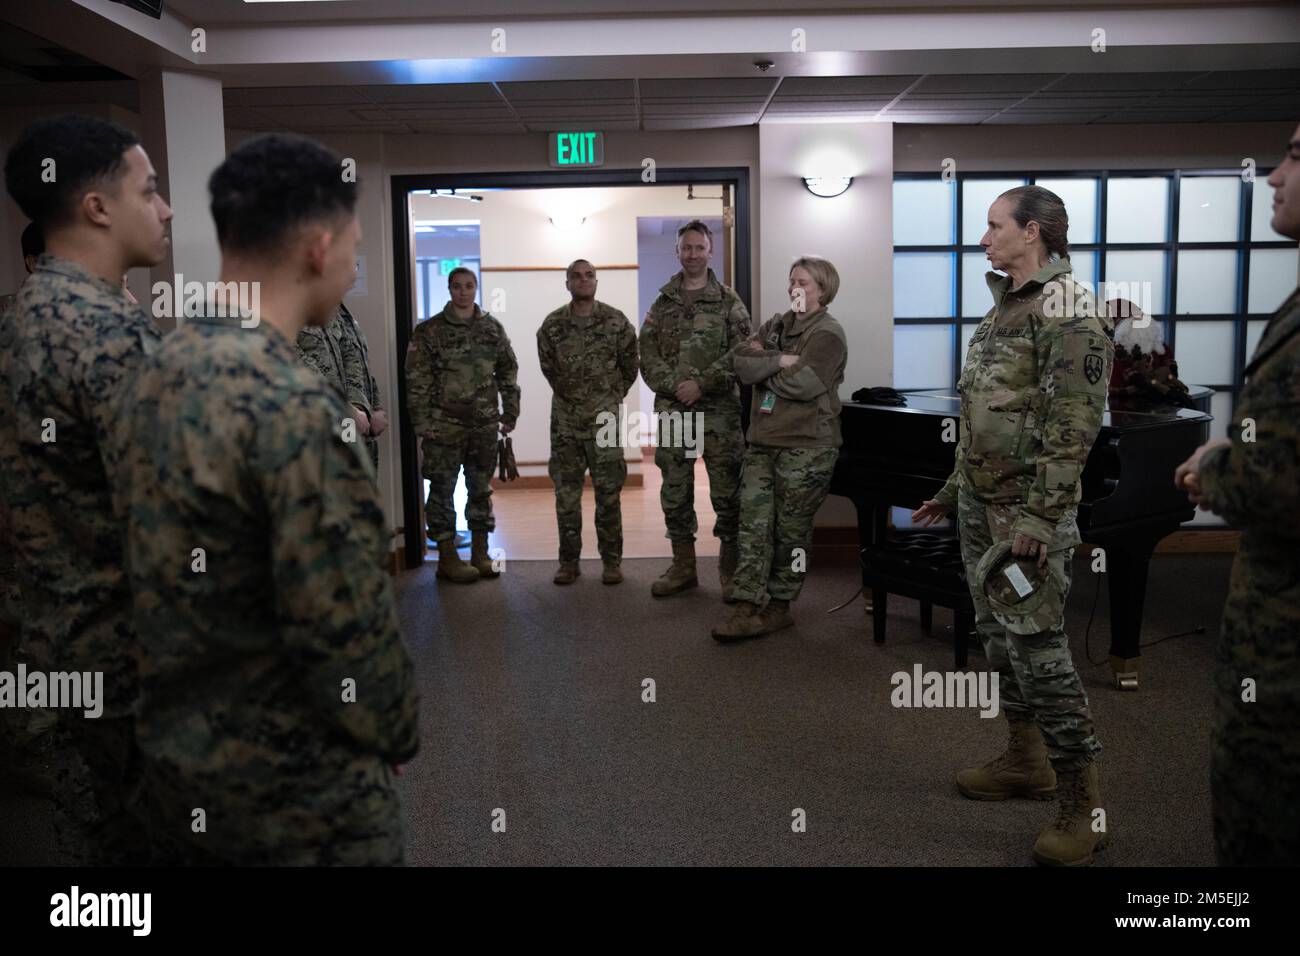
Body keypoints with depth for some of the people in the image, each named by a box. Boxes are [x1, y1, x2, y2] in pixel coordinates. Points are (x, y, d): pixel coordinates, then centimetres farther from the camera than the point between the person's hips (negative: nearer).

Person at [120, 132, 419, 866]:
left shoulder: (162, 370, 0)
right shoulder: (295, 405, -26)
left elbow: (165, 579, 7)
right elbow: (346, 627, -24)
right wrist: (397, 735, -6)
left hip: (175, 755, 8)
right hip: (294, 787, -7)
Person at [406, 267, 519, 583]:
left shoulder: (493, 328, 9)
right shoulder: (429, 331, -2)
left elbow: (508, 371, 13)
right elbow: (416, 380, -5)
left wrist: (510, 411, 7)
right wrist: (422, 422, -10)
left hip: (485, 425, 4)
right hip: (444, 426, -3)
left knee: (482, 490, 10)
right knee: (442, 491, 2)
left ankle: (480, 553, 21)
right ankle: (447, 557, 11)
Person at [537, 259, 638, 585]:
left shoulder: (616, 322, -3)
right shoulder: (552, 326, 1)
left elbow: (629, 366, 8)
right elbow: (549, 369, 12)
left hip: (605, 421, -1)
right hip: (565, 423, 1)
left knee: (608, 494, 3)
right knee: (566, 495, 5)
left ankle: (612, 560, 13)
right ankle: (569, 561, 15)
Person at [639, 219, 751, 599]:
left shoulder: (728, 301, 3)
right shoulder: (662, 303, 10)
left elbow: (740, 352, -6)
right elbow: (647, 354, 4)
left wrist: (701, 384, -14)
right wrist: (675, 386, -11)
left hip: (719, 410, -3)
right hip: (671, 410, 3)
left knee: (727, 491, -1)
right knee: (674, 492, 8)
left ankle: (730, 570, 11)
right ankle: (683, 567, 20)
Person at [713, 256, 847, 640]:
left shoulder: (827, 333, -5)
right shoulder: (775, 325, 16)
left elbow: (803, 384, -20)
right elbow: (741, 363, 2)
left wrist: (761, 371, -5)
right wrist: (778, 361, -13)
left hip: (805, 446, -6)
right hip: (762, 442, 7)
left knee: (790, 530, 3)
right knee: (753, 525, 0)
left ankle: (778, 606, 15)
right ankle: (749, 609, 1)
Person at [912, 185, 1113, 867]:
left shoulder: (1068, 309, -13)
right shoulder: (1003, 306, 16)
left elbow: (1075, 422, -20)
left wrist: (1040, 516, -24)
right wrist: (952, 490, 21)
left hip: (1029, 509, -9)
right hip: (979, 503, 10)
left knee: (1036, 645, -9)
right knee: (996, 633, 16)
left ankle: (1083, 804, 2)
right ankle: (1027, 761, 31)